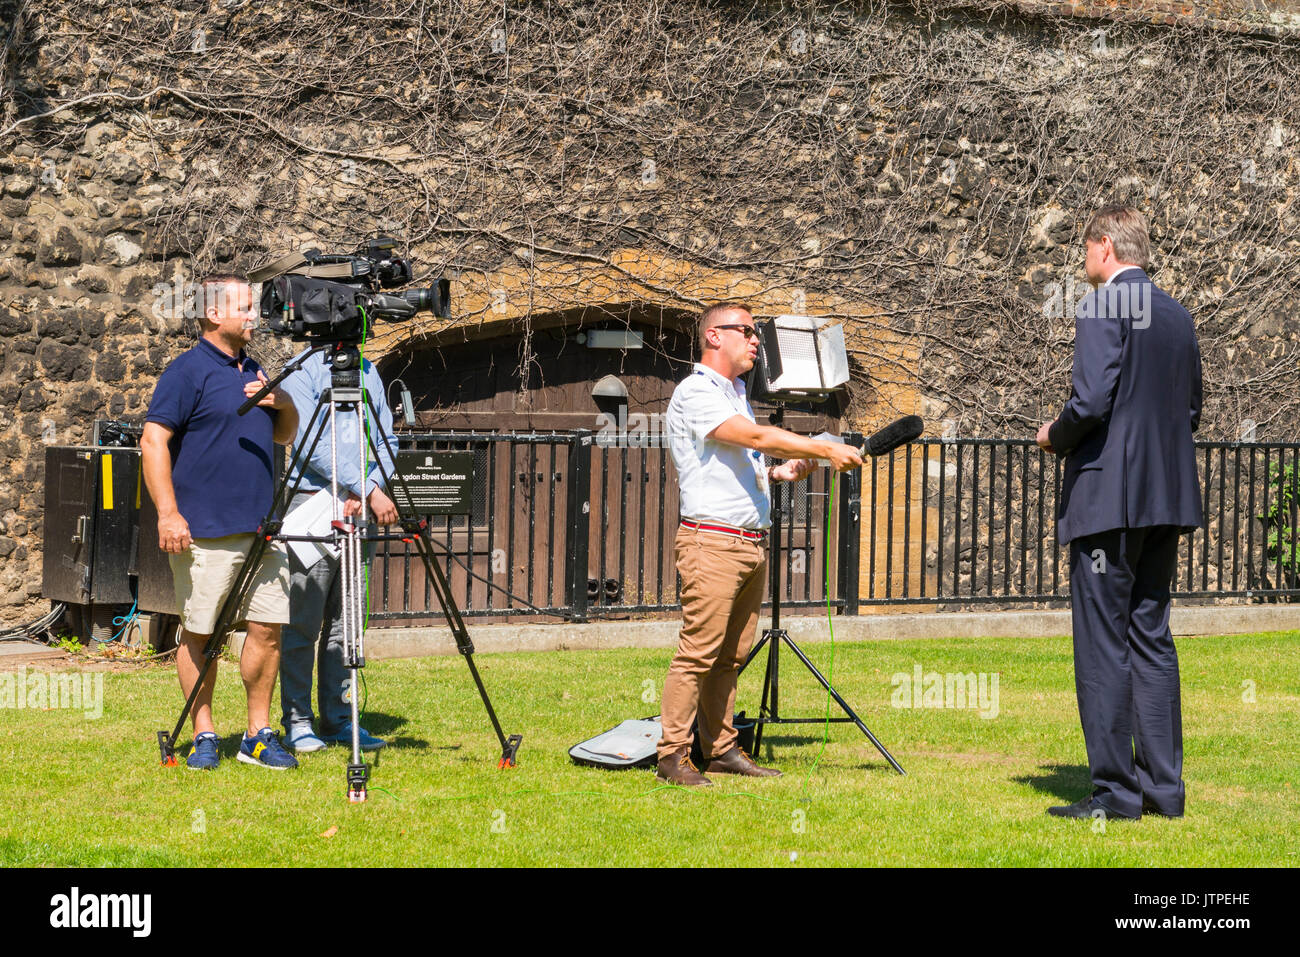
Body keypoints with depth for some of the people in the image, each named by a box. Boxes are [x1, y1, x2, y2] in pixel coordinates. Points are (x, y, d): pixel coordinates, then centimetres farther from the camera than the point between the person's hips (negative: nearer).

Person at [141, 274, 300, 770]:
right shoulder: (187, 371, -6)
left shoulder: (255, 371, 17)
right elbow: (153, 441, -12)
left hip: (261, 528, 7)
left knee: (268, 627, 3)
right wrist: (168, 514, -20)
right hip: (204, 531, -7)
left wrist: (282, 403, 4)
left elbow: (286, 435, 27)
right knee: (199, 634, 0)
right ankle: (203, 736, 7)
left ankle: (259, 735, 11)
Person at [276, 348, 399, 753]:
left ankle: (339, 719, 13)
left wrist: (370, 487, -6)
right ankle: (297, 723, 2)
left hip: (359, 511, 6)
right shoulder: (302, 373, -5)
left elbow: (387, 441, 13)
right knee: (303, 623, -3)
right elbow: (312, 446, -15)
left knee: (346, 621, 8)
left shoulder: (368, 371, 15)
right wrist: (369, 491, -19)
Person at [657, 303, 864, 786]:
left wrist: (777, 473, 9)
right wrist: (826, 450, -19)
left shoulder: (736, 394, 21)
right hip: (712, 541, -9)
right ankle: (672, 756, -9)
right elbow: (754, 436, -19)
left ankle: (722, 749, 11)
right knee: (698, 652, -10)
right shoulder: (695, 393, -9)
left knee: (731, 656, 8)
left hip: (753, 543, 9)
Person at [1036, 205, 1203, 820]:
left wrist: (1055, 438, -1)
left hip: (1107, 494, -8)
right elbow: (1191, 412, 18)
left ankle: (1116, 790, -4)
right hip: (1166, 497, 8)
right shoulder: (1178, 318, 13)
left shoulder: (1103, 308, -11)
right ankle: (1163, 785, 13)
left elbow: (1091, 400, -19)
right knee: (1151, 639, 12)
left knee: (1103, 642, -4)